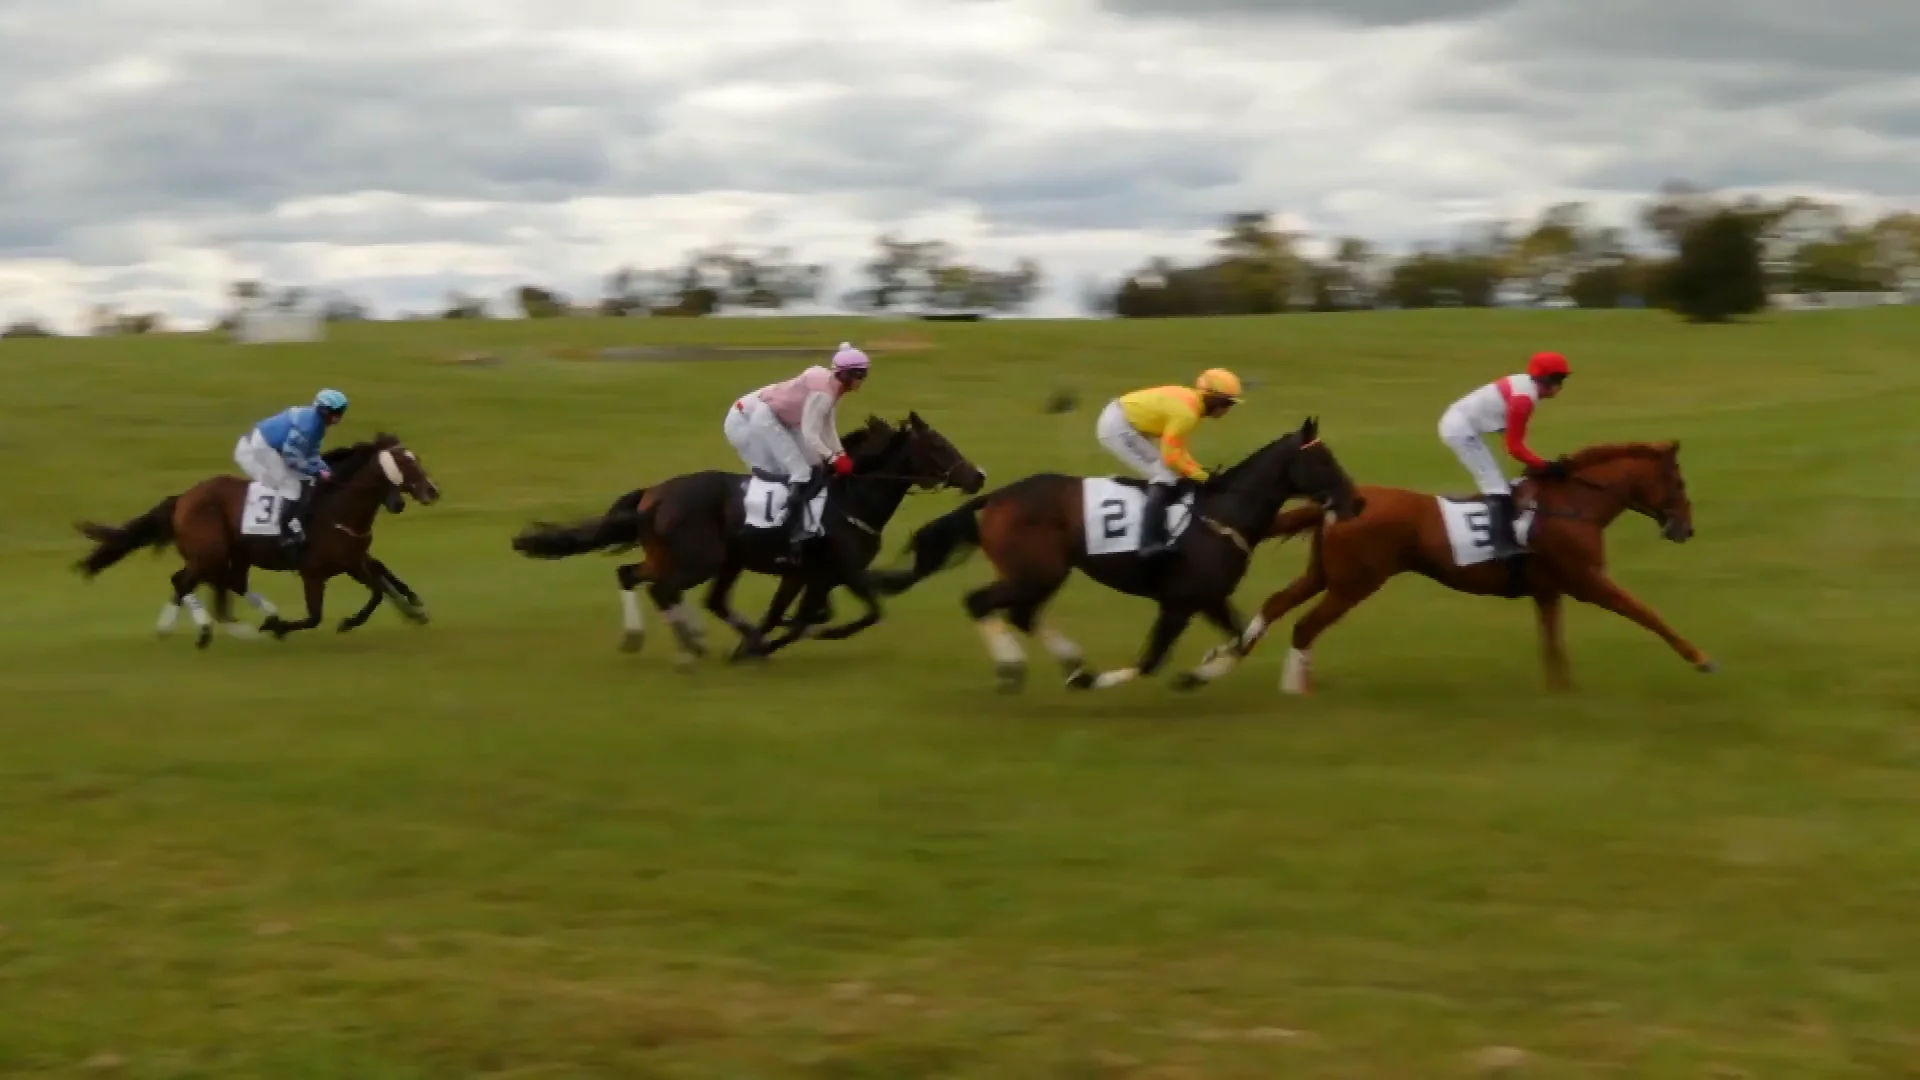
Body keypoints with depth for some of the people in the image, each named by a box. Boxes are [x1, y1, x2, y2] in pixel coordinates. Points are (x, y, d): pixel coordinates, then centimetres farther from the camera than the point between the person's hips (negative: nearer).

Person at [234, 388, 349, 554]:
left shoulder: (315, 422, 8)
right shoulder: (308, 423, -24)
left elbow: (310, 454, 12)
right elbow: (291, 456, -24)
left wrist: (325, 470, -3)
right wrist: (317, 472, -19)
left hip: (263, 448, 11)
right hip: (257, 450, -11)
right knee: (294, 487, -16)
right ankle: (290, 532, -24)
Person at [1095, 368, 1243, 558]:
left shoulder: (1188, 401, 9)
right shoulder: (1187, 412, -22)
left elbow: (1175, 447, 16)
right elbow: (1171, 456, -21)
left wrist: (1197, 470, 8)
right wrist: (1199, 475, -10)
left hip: (1122, 420, 10)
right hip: (1117, 427, -10)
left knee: (1169, 472, 17)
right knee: (1165, 475, -13)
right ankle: (1150, 542, -23)